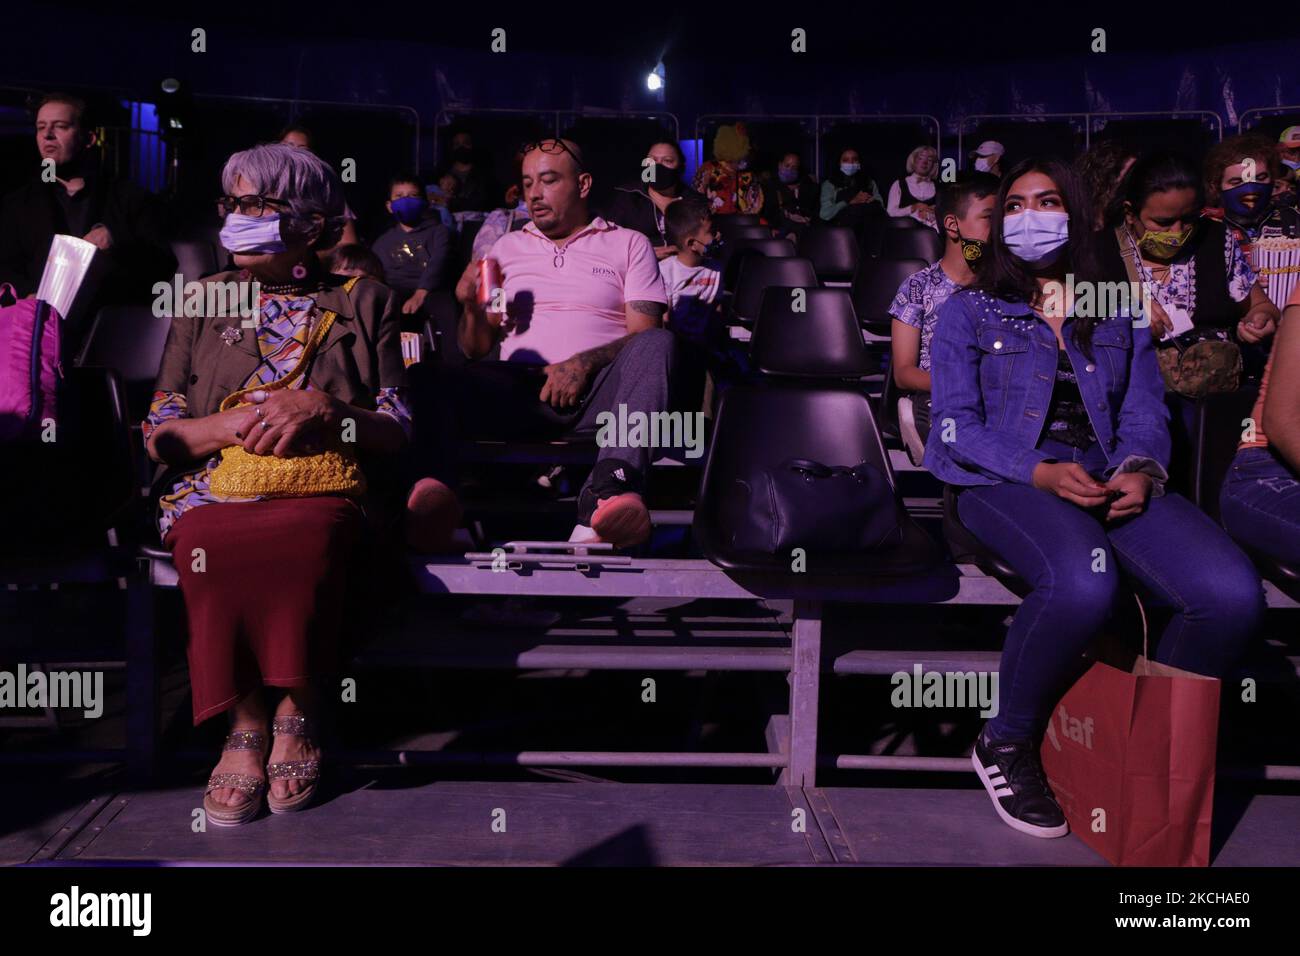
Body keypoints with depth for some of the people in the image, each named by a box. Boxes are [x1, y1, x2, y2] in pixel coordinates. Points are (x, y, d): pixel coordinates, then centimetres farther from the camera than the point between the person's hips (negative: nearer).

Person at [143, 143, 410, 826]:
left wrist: (323, 410, -10)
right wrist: (231, 424, -5)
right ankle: (246, 724, -22)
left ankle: (297, 712, -22)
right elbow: (158, 433, 14)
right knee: (215, 547, -36)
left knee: (301, 540, -39)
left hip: (324, 488, -1)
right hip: (214, 487, 2)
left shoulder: (363, 302, 15)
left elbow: (397, 431, 9)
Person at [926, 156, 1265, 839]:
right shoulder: (969, 311, 14)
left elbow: (1145, 413, 15)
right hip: (1004, 482, -3)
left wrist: (1140, 469, -10)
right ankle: (1006, 745, -13)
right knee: (1082, 582, -39)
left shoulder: (1118, 314, 25)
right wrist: (1042, 473, -14)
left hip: (1110, 479, 4)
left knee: (1232, 594, -27)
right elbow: (957, 424, 3)